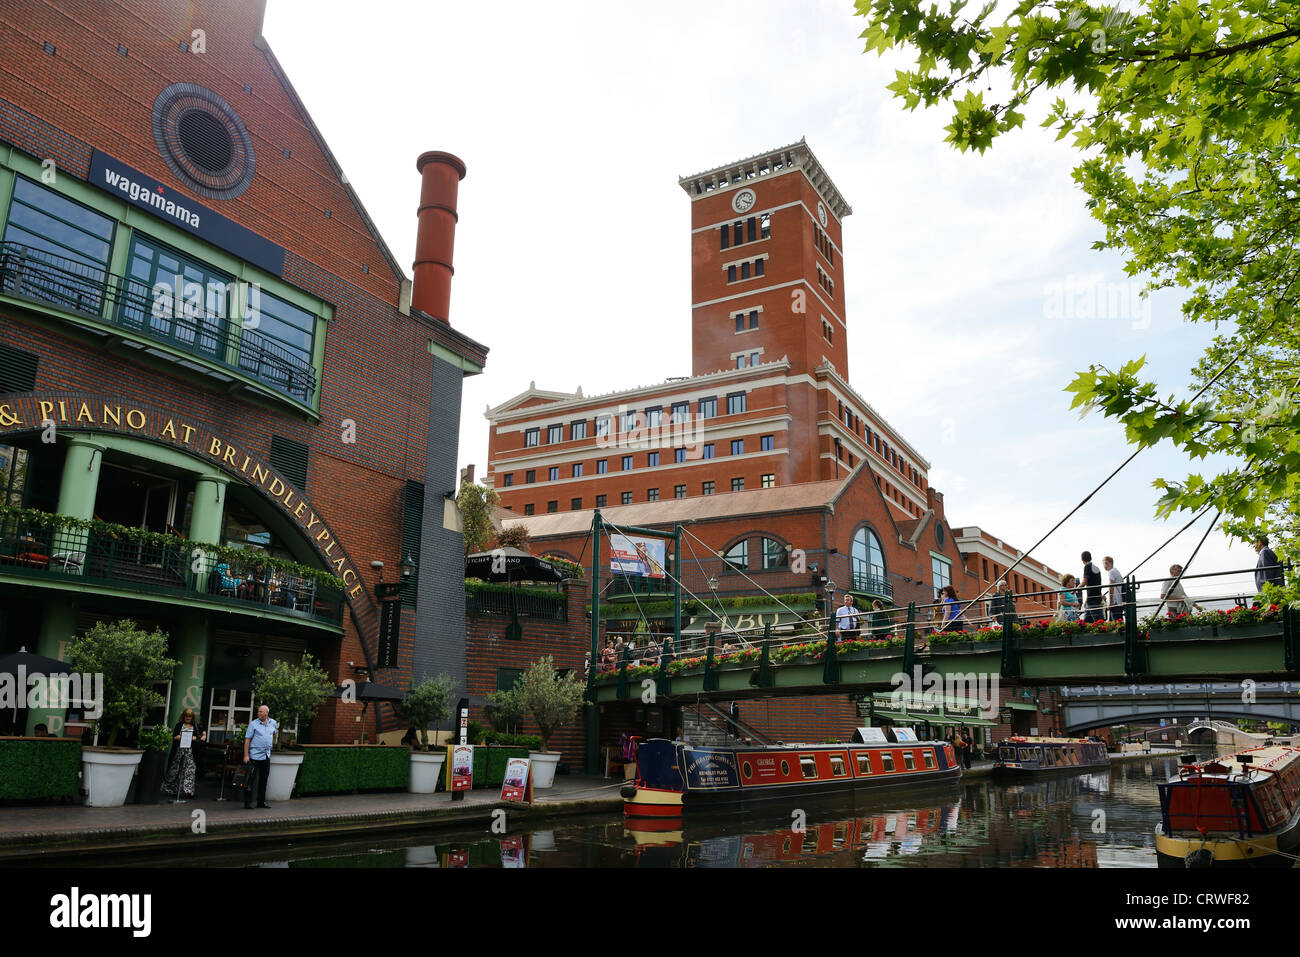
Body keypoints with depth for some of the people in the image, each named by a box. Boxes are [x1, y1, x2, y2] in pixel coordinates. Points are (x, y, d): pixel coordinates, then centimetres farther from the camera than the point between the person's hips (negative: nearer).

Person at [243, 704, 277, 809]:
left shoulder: (273, 722, 7)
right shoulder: (253, 724, -7)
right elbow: (247, 740, -9)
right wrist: (246, 755, -14)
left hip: (266, 756, 5)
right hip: (255, 756, -5)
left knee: (264, 780, 11)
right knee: (251, 780, -4)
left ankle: (261, 802, 19)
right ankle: (248, 802, 3)